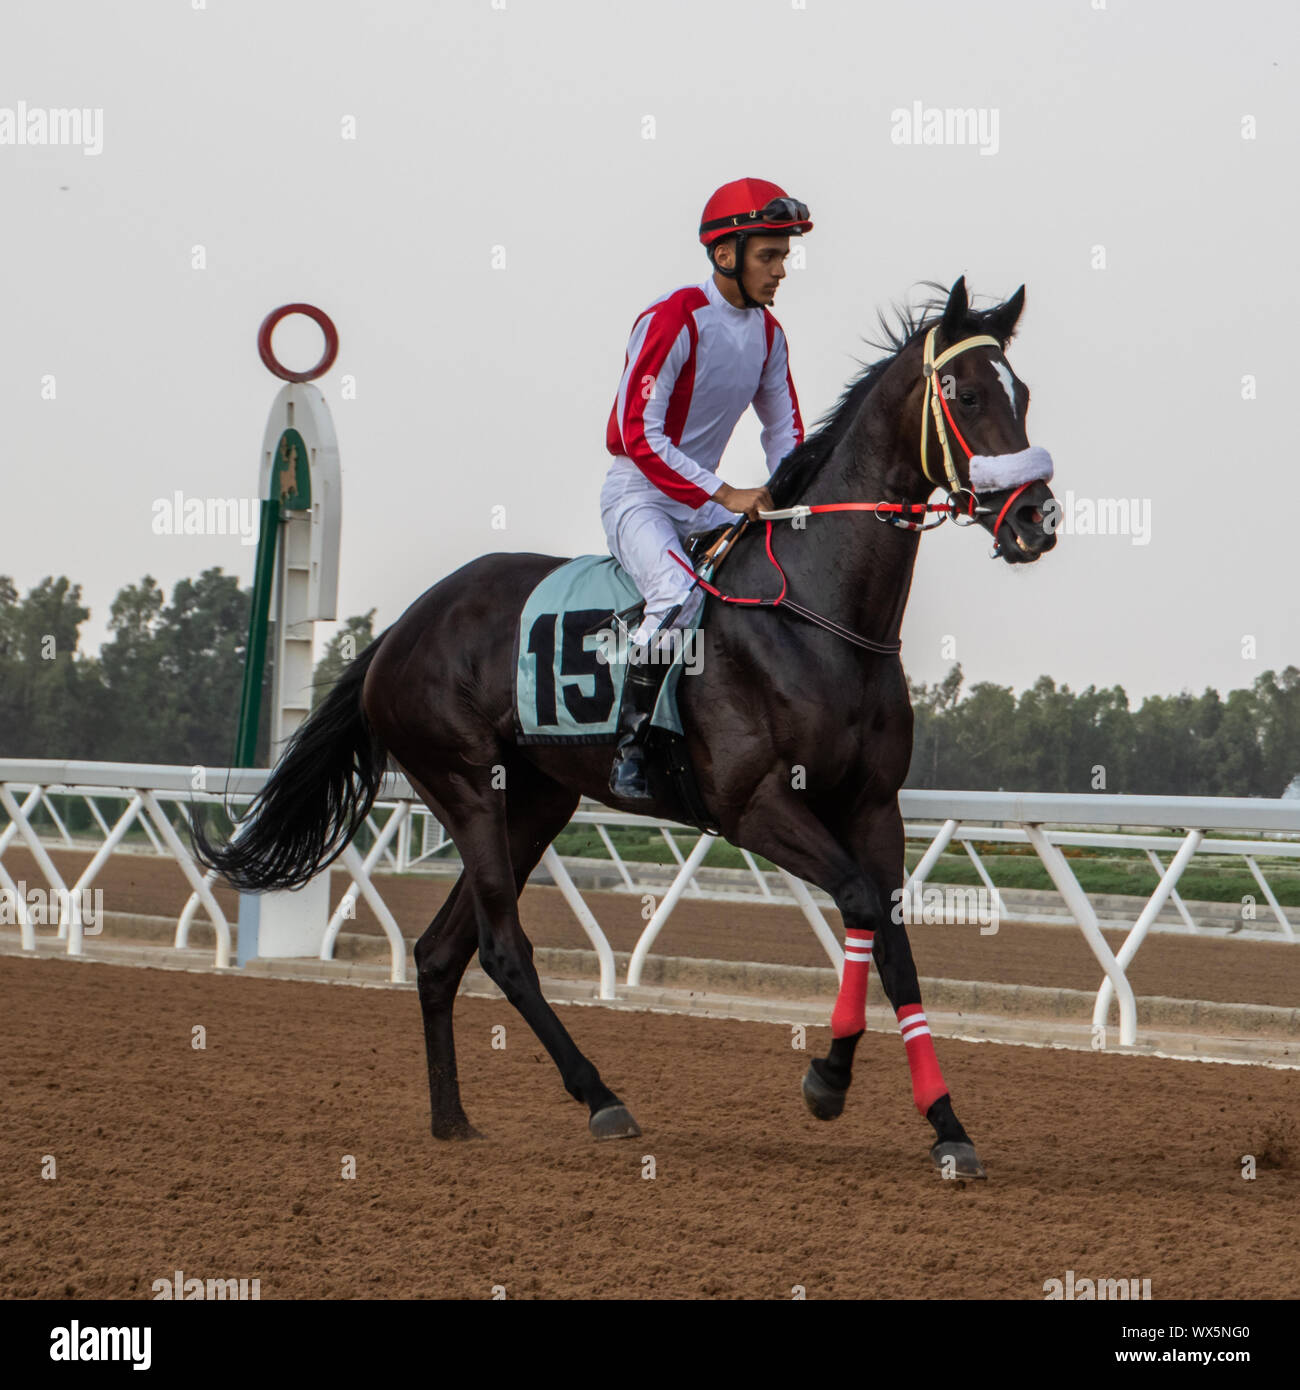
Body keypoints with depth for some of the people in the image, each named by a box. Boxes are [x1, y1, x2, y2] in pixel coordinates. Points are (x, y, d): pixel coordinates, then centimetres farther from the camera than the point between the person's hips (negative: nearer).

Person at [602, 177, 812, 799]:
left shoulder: (767, 333, 7)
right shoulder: (670, 320, -18)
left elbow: (783, 427, 18)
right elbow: (638, 435, -22)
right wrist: (726, 494, -25)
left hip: (705, 506, 8)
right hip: (639, 497, -8)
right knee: (678, 596, -33)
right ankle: (628, 749, -23)